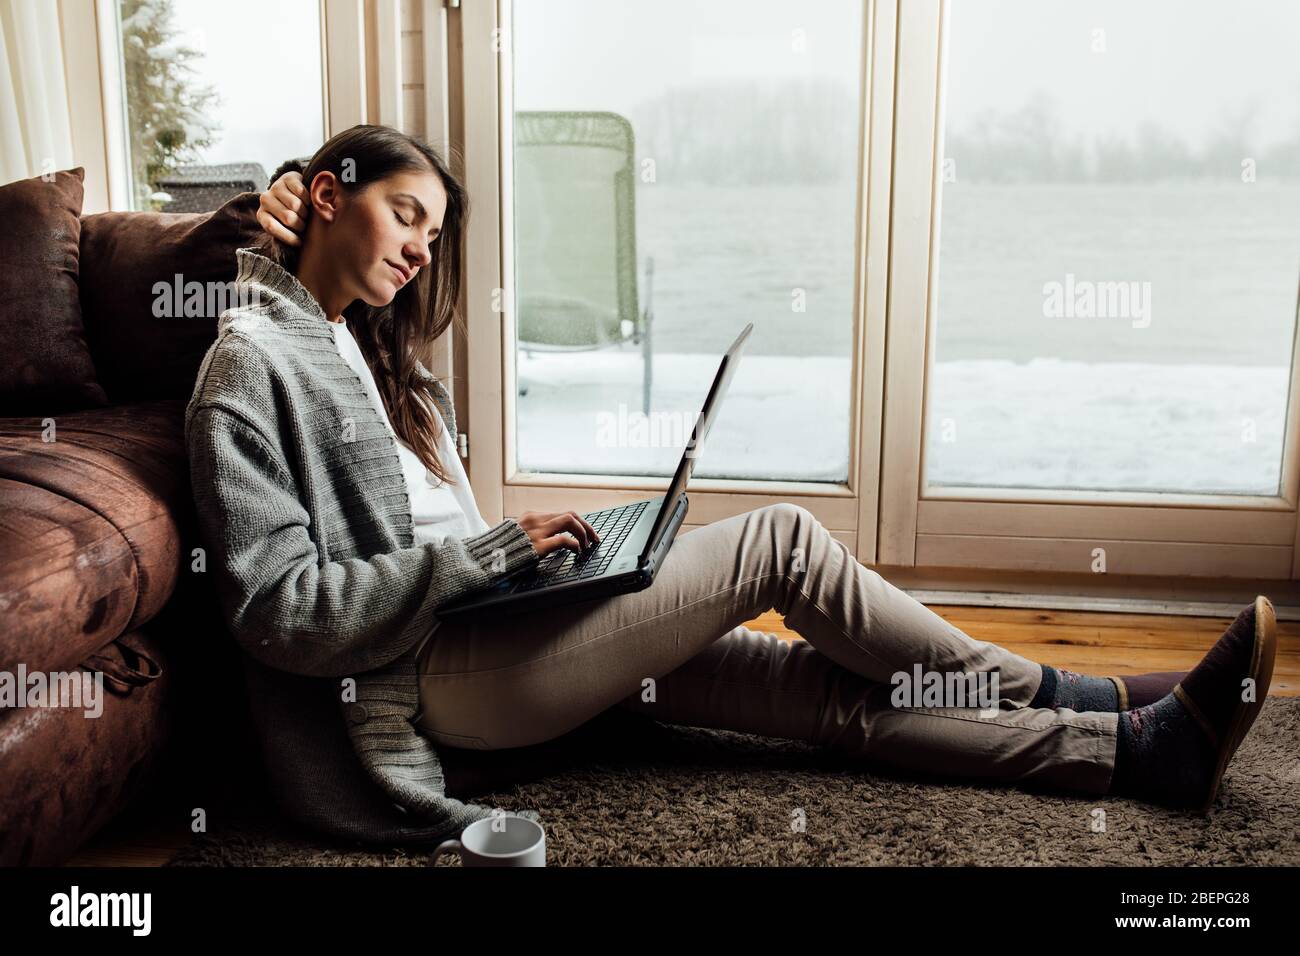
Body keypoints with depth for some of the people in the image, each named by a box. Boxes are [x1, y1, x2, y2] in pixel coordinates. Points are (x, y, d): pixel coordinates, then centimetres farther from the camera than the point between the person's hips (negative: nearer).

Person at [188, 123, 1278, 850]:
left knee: (834, 688, -2)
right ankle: (1046, 691, 2)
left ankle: (1142, 749, 3)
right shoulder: (254, 360, -8)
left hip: (490, 629, 9)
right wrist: (493, 552, -19)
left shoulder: (368, 344, 18)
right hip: (433, 676, -9)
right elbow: (278, 608, -16)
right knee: (782, 539, -14)